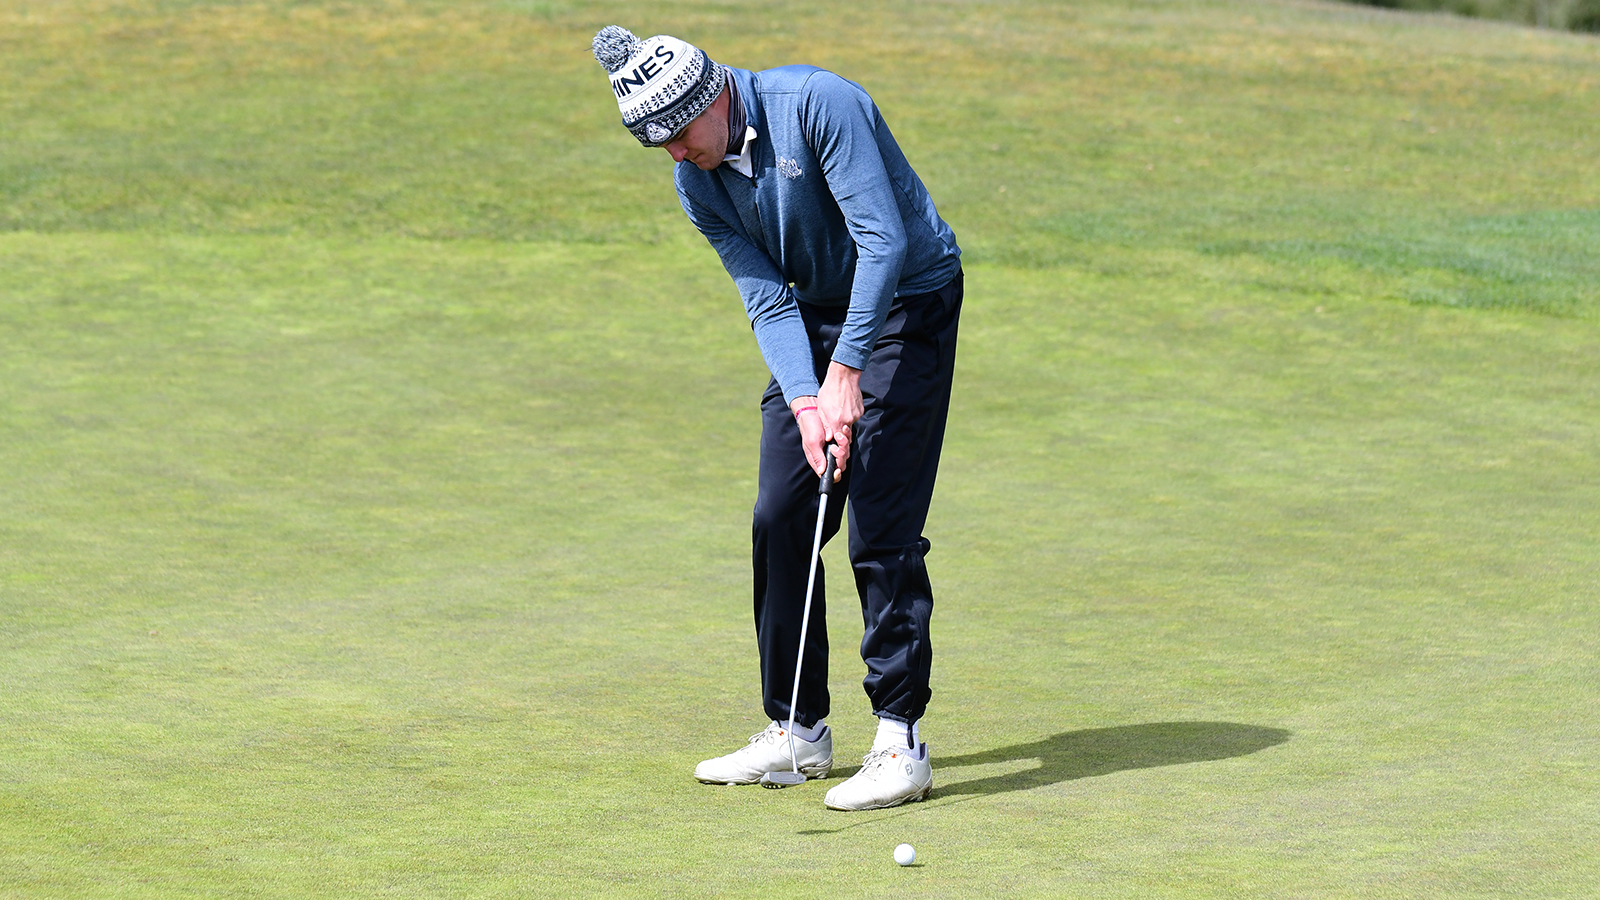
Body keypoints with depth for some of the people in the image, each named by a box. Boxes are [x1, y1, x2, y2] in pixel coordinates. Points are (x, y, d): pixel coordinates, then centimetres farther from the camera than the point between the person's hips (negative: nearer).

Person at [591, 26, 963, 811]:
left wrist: (846, 373, -29)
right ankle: (799, 731, 14)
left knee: (882, 529, -13)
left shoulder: (817, 104, -24)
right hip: (816, 313, 7)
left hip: (909, 300, -7)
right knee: (780, 519, 3)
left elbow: (883, 242, -27)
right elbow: (766, 296, -6)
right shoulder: (698, 183, -3)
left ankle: (900, 742, -10)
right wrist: (804, 399, -22)